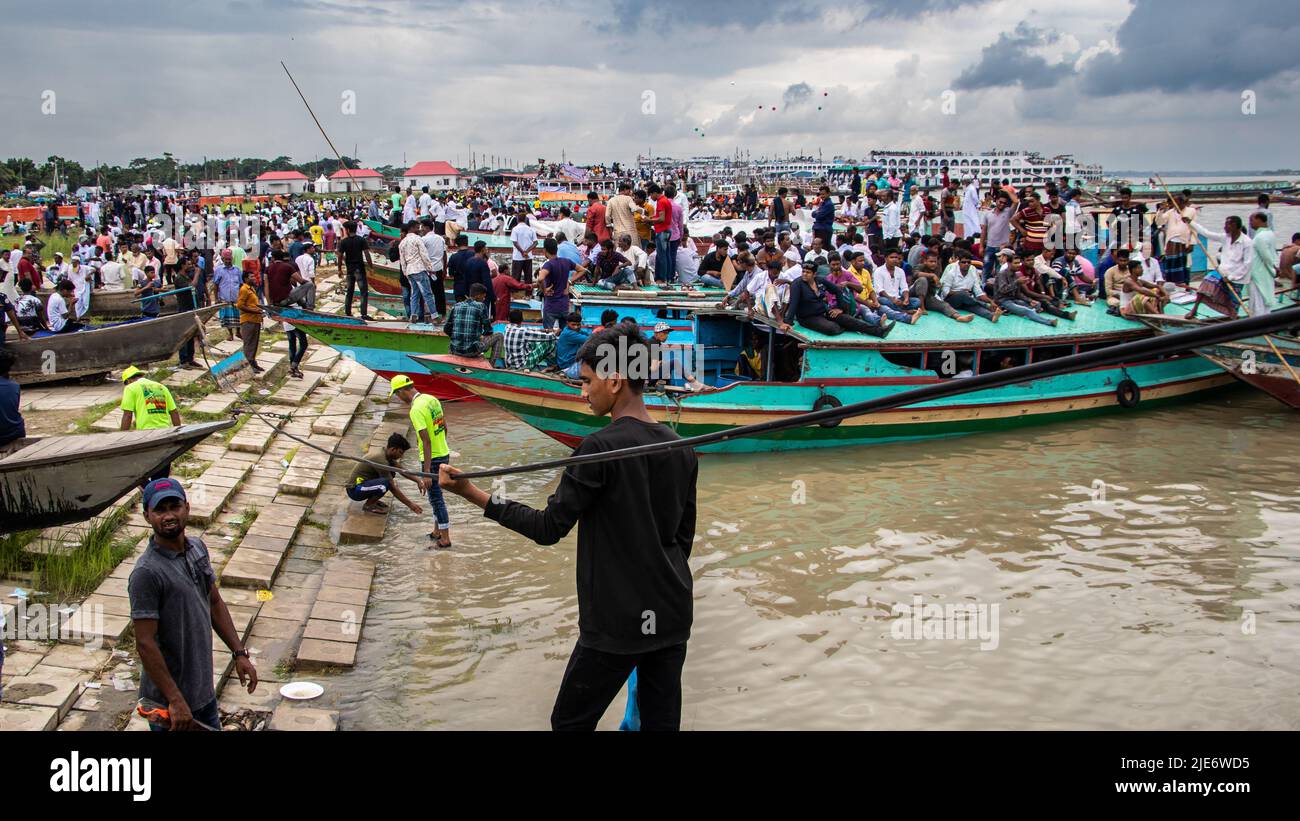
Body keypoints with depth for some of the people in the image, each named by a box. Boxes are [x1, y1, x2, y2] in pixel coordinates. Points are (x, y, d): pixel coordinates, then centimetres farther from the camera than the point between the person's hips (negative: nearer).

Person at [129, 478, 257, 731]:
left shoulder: (198, 548, 2)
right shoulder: (146, 573, -23)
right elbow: (145, 644, -23)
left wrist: (239, 653, 9)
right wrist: (175, 701, -24)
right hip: (168, 701, -8)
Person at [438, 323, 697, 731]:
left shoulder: (600, 448, -15)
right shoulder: (682, 451, 6)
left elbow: (548, 528, -13)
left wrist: (471, 493, -9)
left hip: (616, 623, -6)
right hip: (673, 619, 6)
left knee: (570, 722, 7)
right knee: (661, 722, 12)